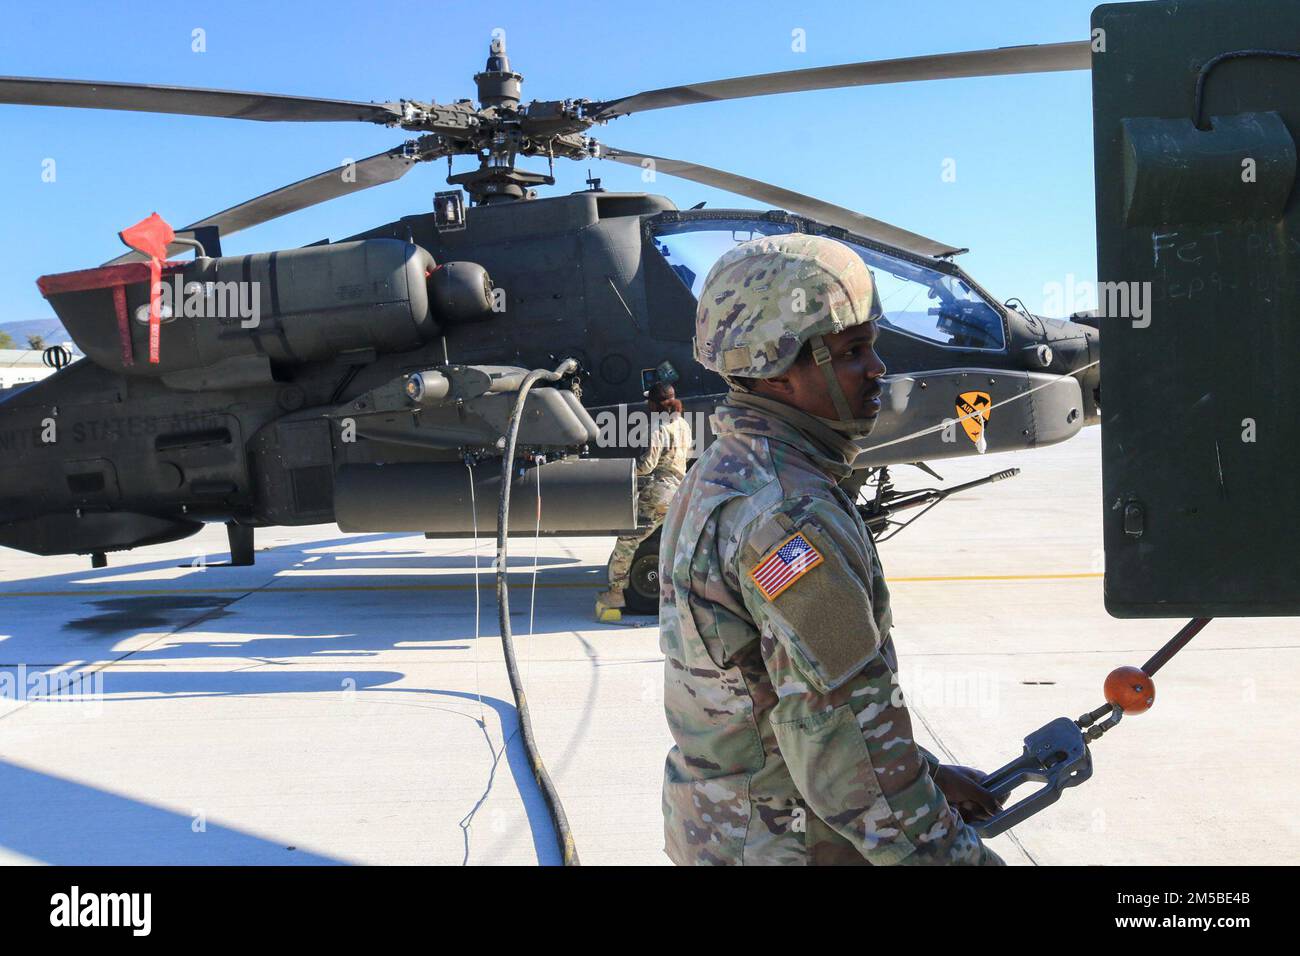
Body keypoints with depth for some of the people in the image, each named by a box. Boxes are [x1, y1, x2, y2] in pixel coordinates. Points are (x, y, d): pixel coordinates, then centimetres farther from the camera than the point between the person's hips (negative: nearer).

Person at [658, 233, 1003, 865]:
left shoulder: (721, 480, 7)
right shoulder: (786, 515, -25)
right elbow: (840, 728, -26)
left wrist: (924, 775, 12)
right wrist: (953, 853, -15)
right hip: (790, 844, -9)